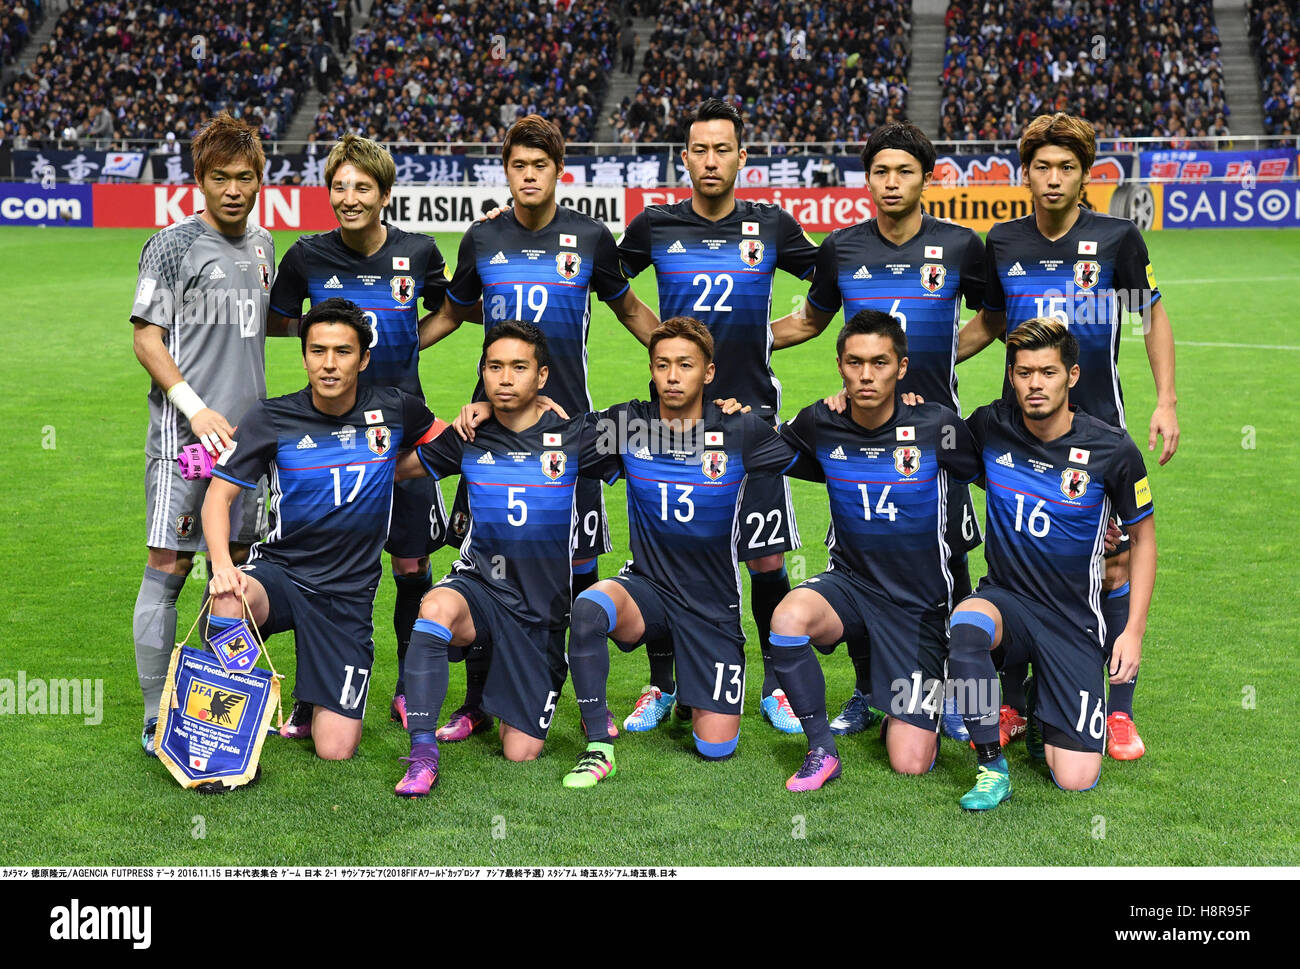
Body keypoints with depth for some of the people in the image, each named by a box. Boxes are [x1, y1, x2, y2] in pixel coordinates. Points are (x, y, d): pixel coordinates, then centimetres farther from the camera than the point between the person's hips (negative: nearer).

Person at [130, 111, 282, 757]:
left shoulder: (262, 244, 14)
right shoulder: (172, 245, -5)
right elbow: (146, 338, -8)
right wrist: (197, 408, -16)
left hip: (244, 429, 7)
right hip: (184, 432, -6)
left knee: (234, 563, 11)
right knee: (169, 565, -6)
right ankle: (157, 719, 1)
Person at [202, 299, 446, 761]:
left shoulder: (393, 408, -1)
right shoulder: (272, 418, -6)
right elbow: (218, 496, -8)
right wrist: (222, 563, -26)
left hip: (349, 592, 1)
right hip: (279, 571, -1)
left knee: (336, 749, -7)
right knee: (230, 600, -40)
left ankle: (316, 699, 30)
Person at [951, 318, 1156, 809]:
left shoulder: (1113, 449, -11)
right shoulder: (989, 427, -8)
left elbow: (1143, 536, 2)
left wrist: (1134, 631, -4)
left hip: (1074, 619, -1)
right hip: (1006, 598, 1)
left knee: (1076, 780, -9)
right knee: (966, 626, -38)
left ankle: (1042, 712, 27)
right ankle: (992, 768, -17)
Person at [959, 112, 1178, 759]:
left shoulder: (1117, 238, -4)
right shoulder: (1002, 243, 4)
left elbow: (1154, 317, 6)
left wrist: (1166, 402, -2)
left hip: (1098, 425, -2)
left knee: (1114, 564, -3)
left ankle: (1119, 711, 10)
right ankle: (1012, 703, 17)